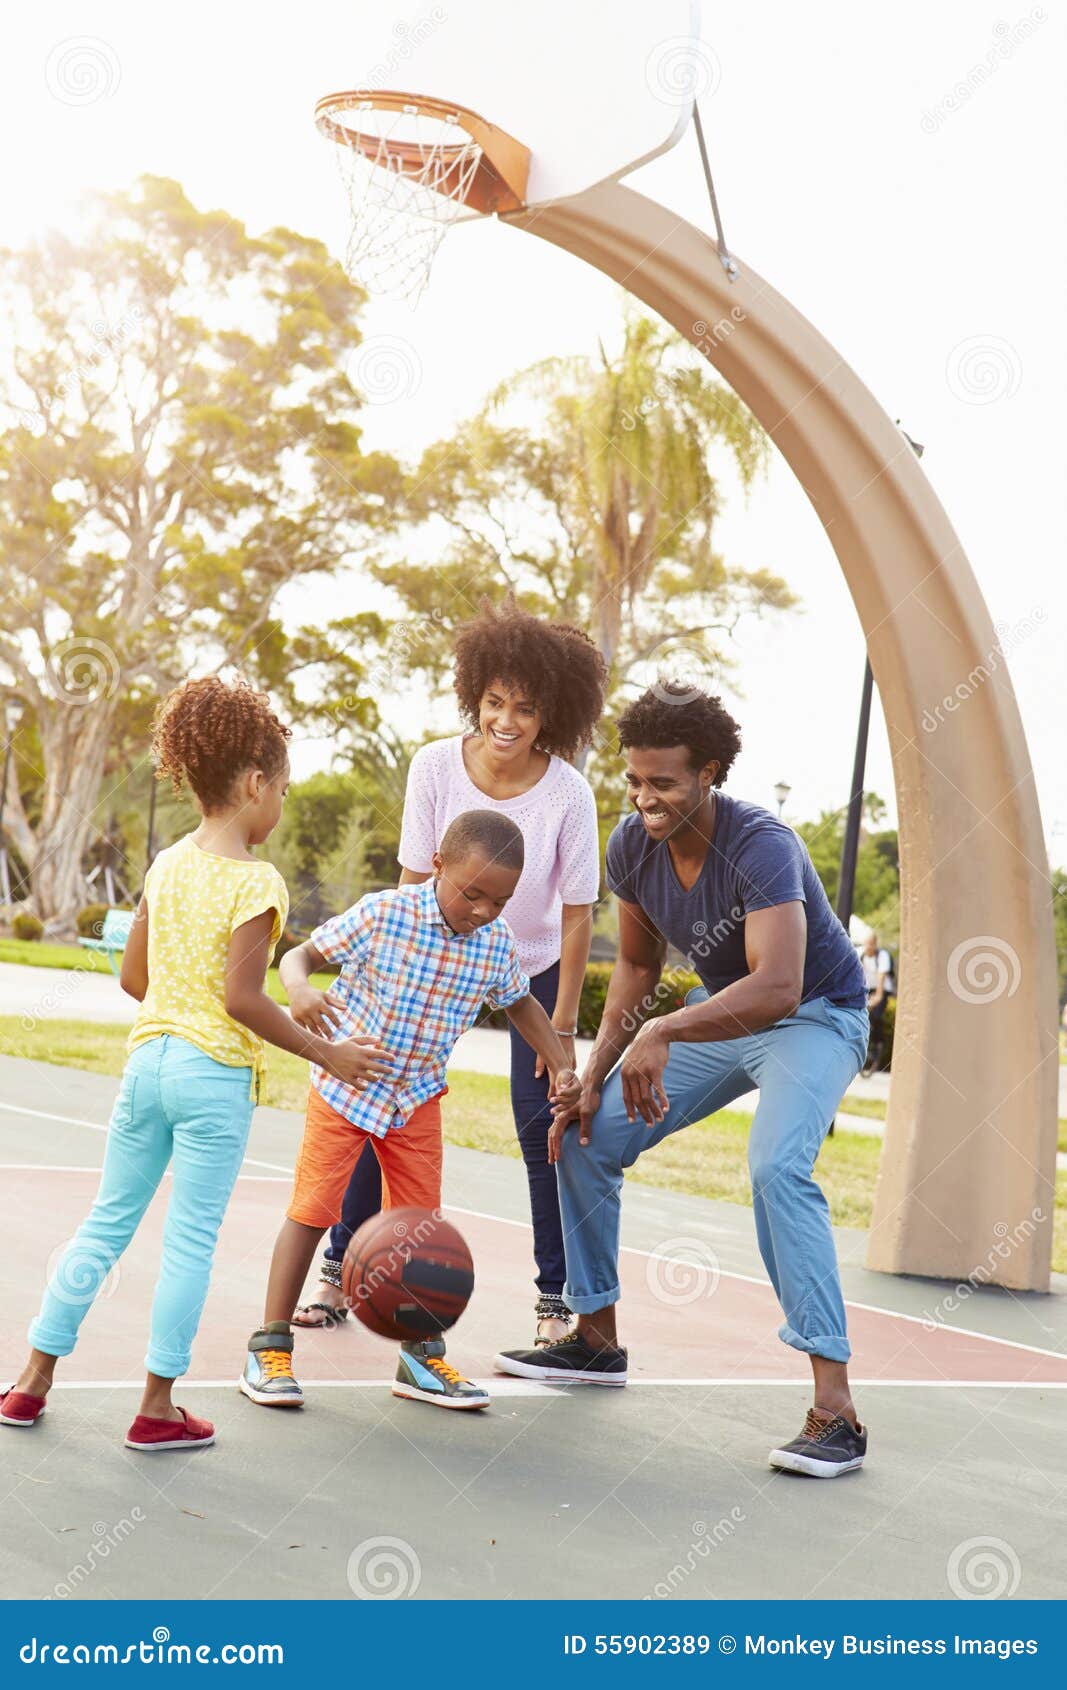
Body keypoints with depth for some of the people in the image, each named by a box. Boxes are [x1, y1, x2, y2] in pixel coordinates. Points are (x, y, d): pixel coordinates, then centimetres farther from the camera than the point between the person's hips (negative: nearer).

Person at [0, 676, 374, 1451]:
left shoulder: (166, 865, 6)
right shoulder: (257, 882, -15)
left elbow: (134, 976, 11)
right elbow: (243, 998, -19)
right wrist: (323, 1051, -11)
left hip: (149, 1059, 6)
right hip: (216, 1075, -6)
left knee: (108, 1221, 16)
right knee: (191, 1241, 4)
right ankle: (158, 1408, 11)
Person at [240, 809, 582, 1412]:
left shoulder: (497, 942, -10)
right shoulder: (382, 915, -23)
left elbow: (520, 1003, 10)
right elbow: (302, 954, -14)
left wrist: (561, 1066, -1)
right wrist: (300, 988, -37)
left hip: (418, 1097, 4)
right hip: (345, 1084, -4)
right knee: (313, 1209, -3)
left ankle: (423, 1358, 19)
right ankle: (270, 1349, 7)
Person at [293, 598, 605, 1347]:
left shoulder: (568, 794, -23)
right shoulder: (437, 766, -18)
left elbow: (577, 914, -15)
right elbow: (415, 883, -11)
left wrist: (563, 1023, -13)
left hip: (532, 969, -2)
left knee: (542, 1121, -8)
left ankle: (556, 1299, 5)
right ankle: (341, 1273, 12)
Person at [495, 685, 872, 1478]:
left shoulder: (759, 845, -32)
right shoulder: (632, 847, -11)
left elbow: (778, 989, -45)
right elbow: (638, 967, 6)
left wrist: (661, 1032, -54)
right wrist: (595, 1075, -2)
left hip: (815, 1018, -7)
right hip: (718, 1013, 7)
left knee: (777, 1166, -33)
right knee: (585, 1137, 2)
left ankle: (836, 1412, -30)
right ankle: (597, 1340, 20)